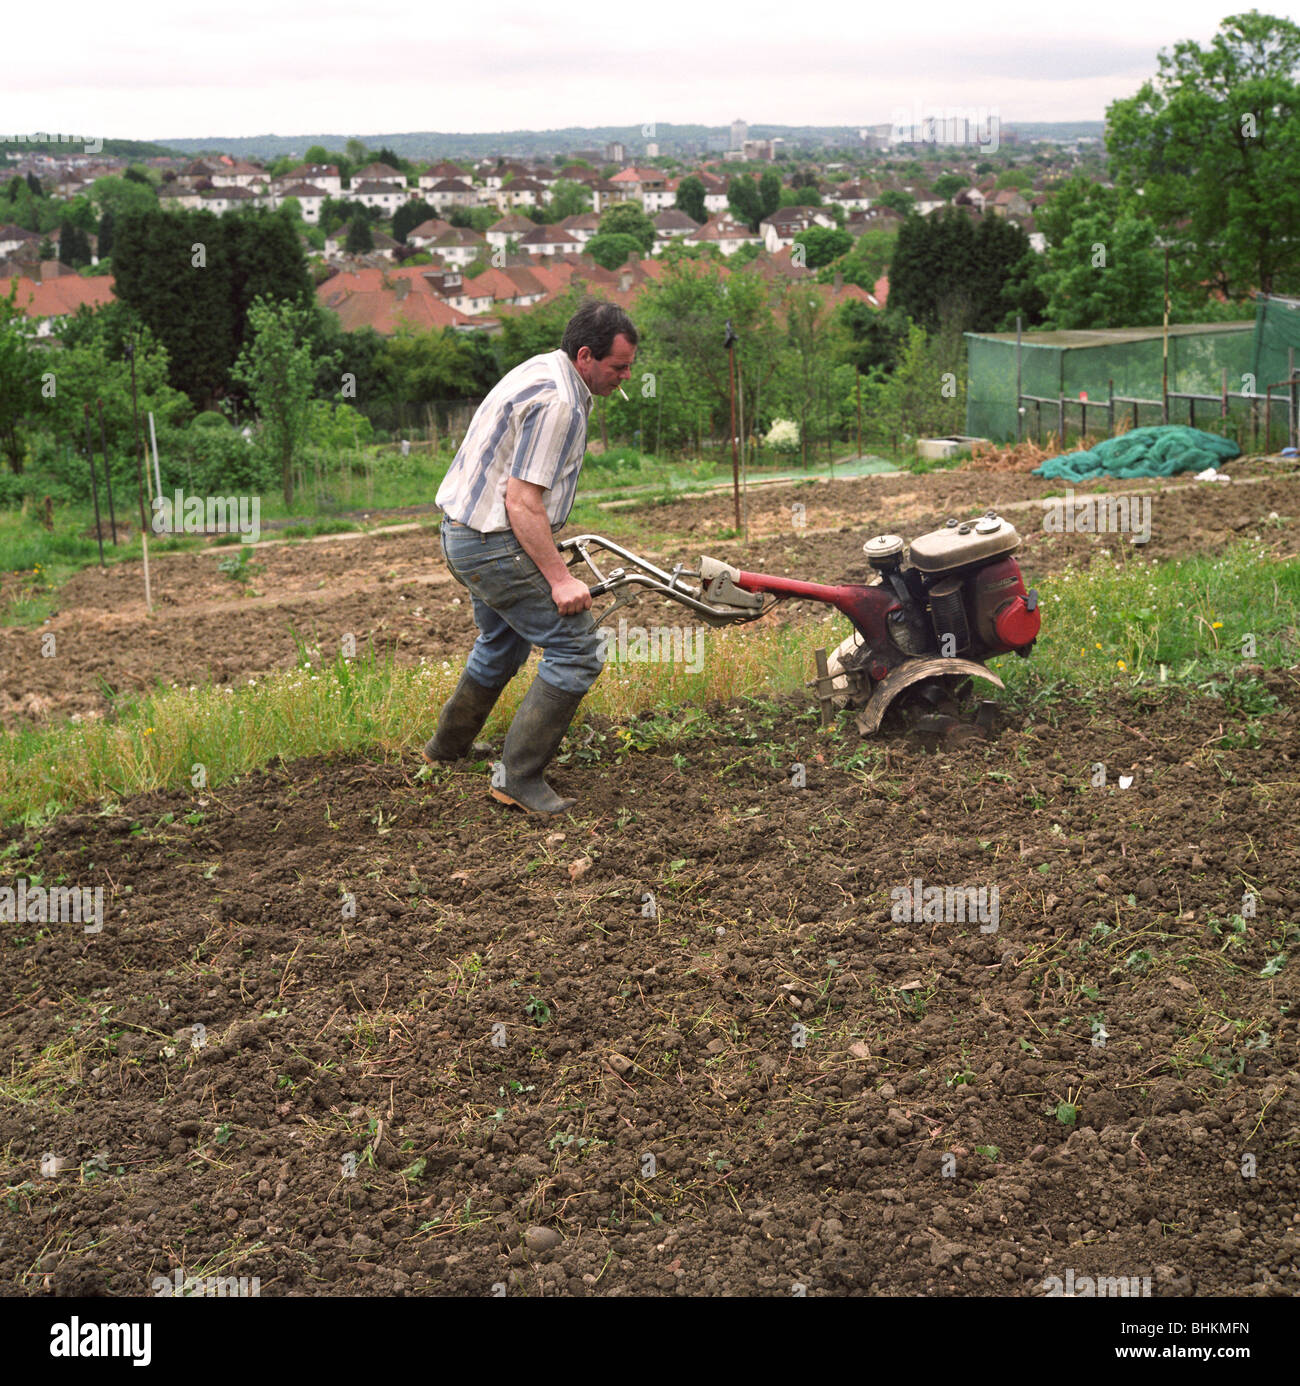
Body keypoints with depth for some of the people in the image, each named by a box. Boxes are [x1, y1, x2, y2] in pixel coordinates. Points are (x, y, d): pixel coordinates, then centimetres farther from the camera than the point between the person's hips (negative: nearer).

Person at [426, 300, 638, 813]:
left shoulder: (543, 369, 12)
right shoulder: (557, 403, -21)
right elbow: (522, 503, -24)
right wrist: (558, 578, -22)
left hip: (464, 534, 11)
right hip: (495, 544, -11)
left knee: (504, 642, 30)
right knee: (576, 649, -10)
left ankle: (448, 745, 46)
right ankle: (519, 777, -6)